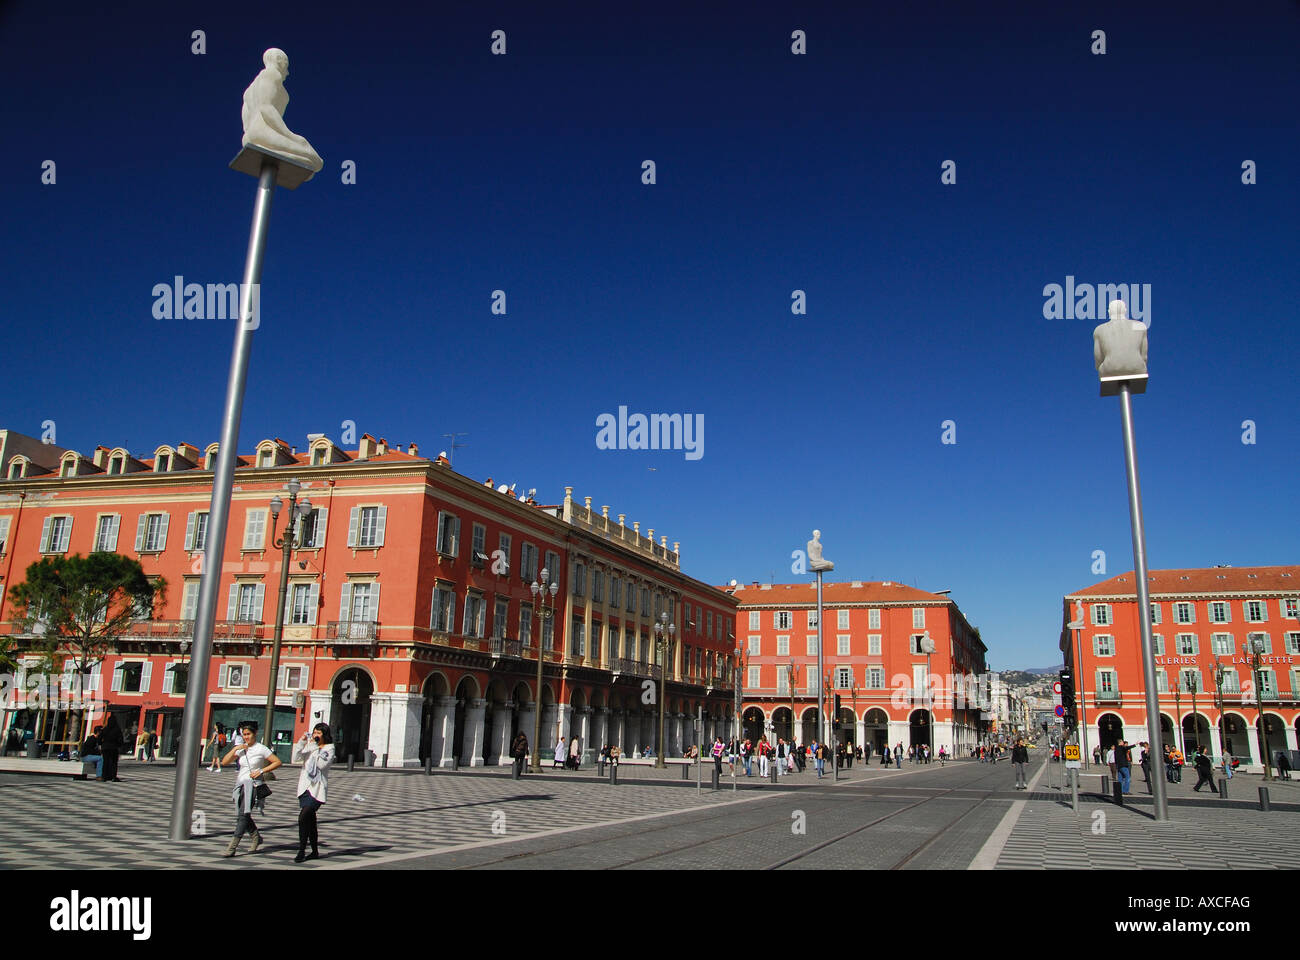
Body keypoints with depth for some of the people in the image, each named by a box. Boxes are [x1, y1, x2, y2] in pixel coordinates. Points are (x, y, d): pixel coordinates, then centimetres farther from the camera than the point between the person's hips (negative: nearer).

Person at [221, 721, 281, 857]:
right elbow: (224, 762, 5)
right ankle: (256, 838, 30)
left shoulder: (261, 749, -4)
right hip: (241, 784, 6)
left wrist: (261, 771, -12)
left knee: (243, 815, -14)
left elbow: (277, 762, -3)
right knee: (242, 815, 9)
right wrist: (235, 749, -7)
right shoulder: (240, 749, 11)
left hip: (253, 785, -6)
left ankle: (232, 847, -15)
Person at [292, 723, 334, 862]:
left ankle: (301, 851, -12)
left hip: (317, 788, -6)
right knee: (310, 820, 10)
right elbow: (296, 759, 2)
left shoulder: (329, 748, -2)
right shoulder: (309, 746, 14)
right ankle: (314, 851, 20)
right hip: (304, 786, 6)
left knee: (303, 817, -17)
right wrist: (301, 742, -8)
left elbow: (322, 764, -16)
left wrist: (315, 747, -15)